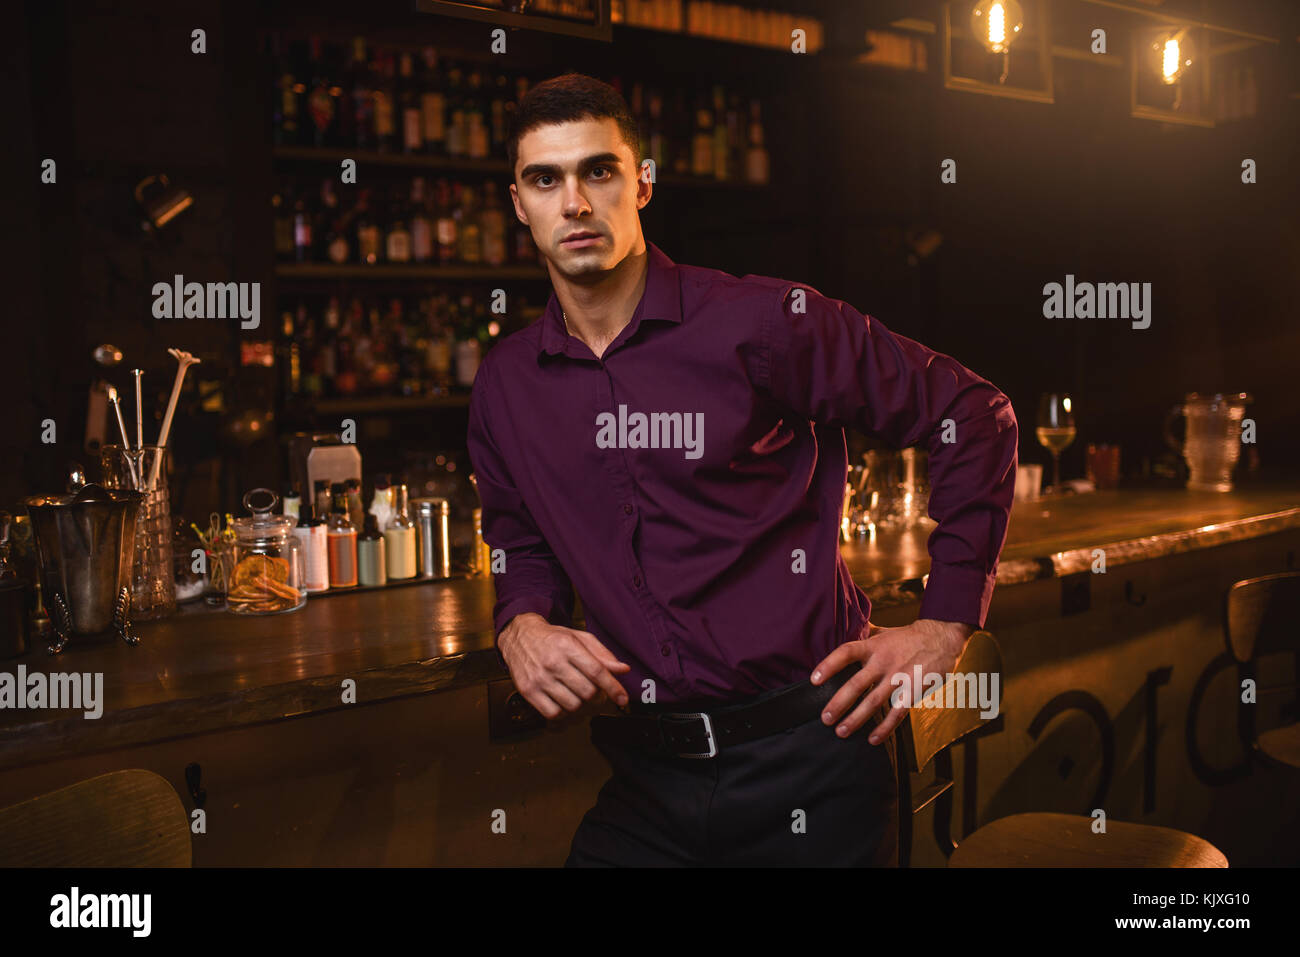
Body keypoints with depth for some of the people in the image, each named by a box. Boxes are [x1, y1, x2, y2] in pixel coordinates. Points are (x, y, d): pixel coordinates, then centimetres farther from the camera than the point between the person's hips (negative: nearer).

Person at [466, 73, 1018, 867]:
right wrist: (522, 625, -4)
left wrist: (946, 625, -6)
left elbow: (973, 415, -5)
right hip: (647, 775, 4)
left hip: (805, 751, -3)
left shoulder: (762, 323, -11)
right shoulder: (506, 386, 4)